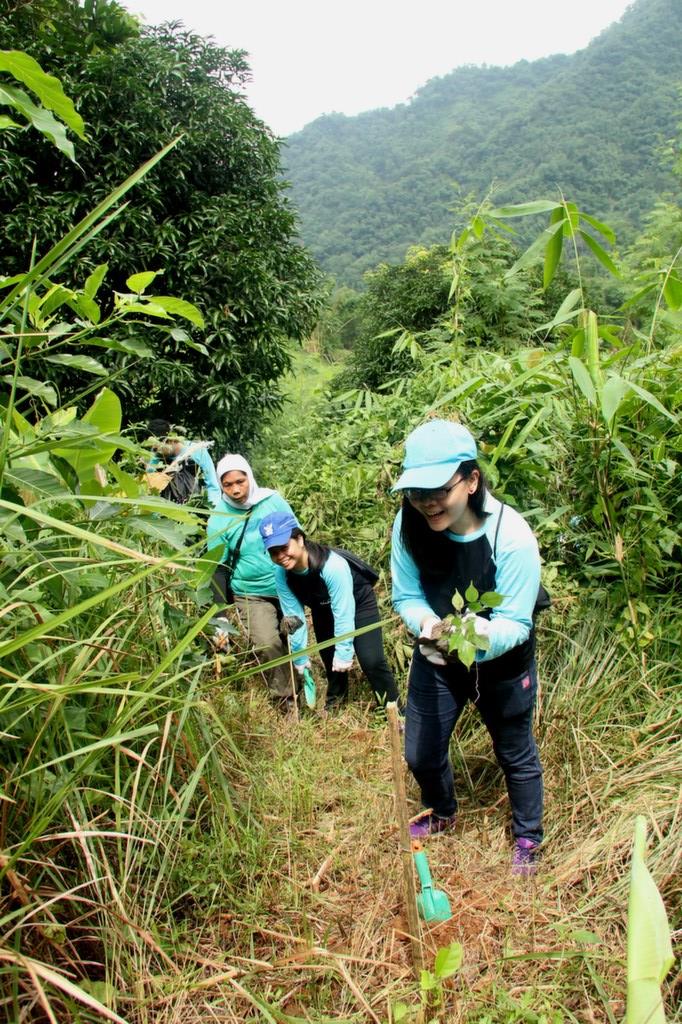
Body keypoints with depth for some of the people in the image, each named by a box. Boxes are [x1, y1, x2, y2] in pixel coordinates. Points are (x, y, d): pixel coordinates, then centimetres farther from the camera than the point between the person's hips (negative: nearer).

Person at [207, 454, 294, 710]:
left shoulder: (272, 500, -7)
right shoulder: (218, 520, -9)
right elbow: (219, 568, -5)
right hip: (251, 595, -2)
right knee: (268, 645, -16)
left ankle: (297, 685, 36)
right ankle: (284, 696, 6)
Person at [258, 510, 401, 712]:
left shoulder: (332, 565, -43)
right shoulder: (281, 574, -26)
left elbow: (343, 613, -34)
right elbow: (293, 615, -15)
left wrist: (344, 652, -25)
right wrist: (299, 656, -8)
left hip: (358, 600, -5)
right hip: (323, 607, 5)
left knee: (371, 660, -12)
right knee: (329, 657, 17)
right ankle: (336, 698, 44)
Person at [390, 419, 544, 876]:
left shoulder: (512, 535, -32)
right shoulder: (409, 526, -22)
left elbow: (515, 623, -26)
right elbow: (407, 596, -11)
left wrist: (482, 636, -48)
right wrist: (427, 623, -33)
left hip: (503, 663, -3)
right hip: (436, 658, 3)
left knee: (516, 753, 19)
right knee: (421, 753, 16)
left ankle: (528, 838, 48)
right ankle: (442, 813, 51)